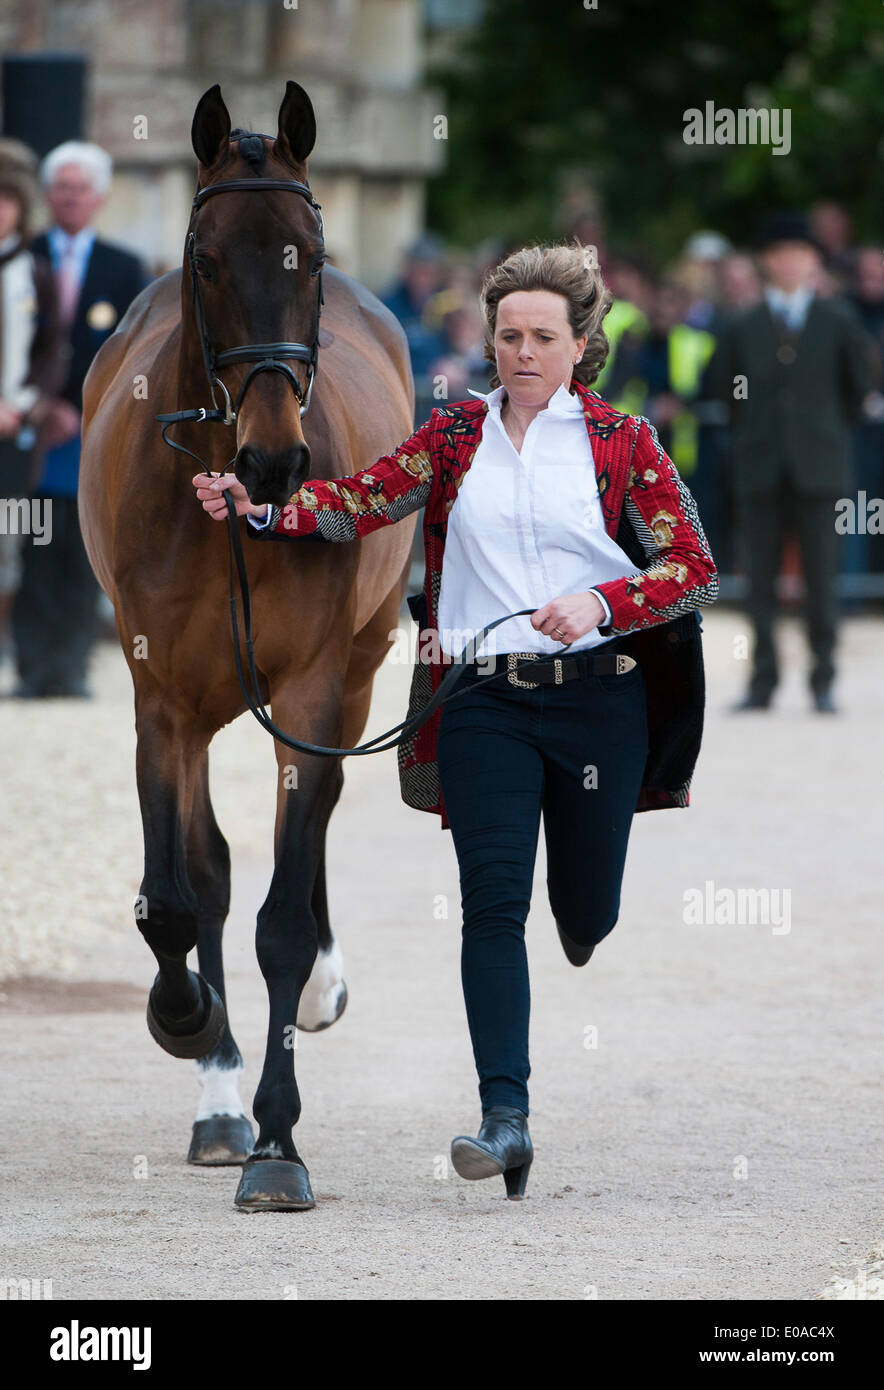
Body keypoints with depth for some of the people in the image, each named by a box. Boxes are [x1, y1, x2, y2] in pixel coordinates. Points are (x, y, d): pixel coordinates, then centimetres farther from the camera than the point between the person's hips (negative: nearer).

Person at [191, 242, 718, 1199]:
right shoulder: (457, 435, 10)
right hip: (484, 702, 1)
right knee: (492, 902, -12)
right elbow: (360, 503, 4)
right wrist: (257, 510, -13)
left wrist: (601, 604, -17)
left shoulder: (622, 443, 3)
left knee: (587, 908, 5)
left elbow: (693, 568, -1)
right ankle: (504, 1115, -18)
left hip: (596, 697, -1)